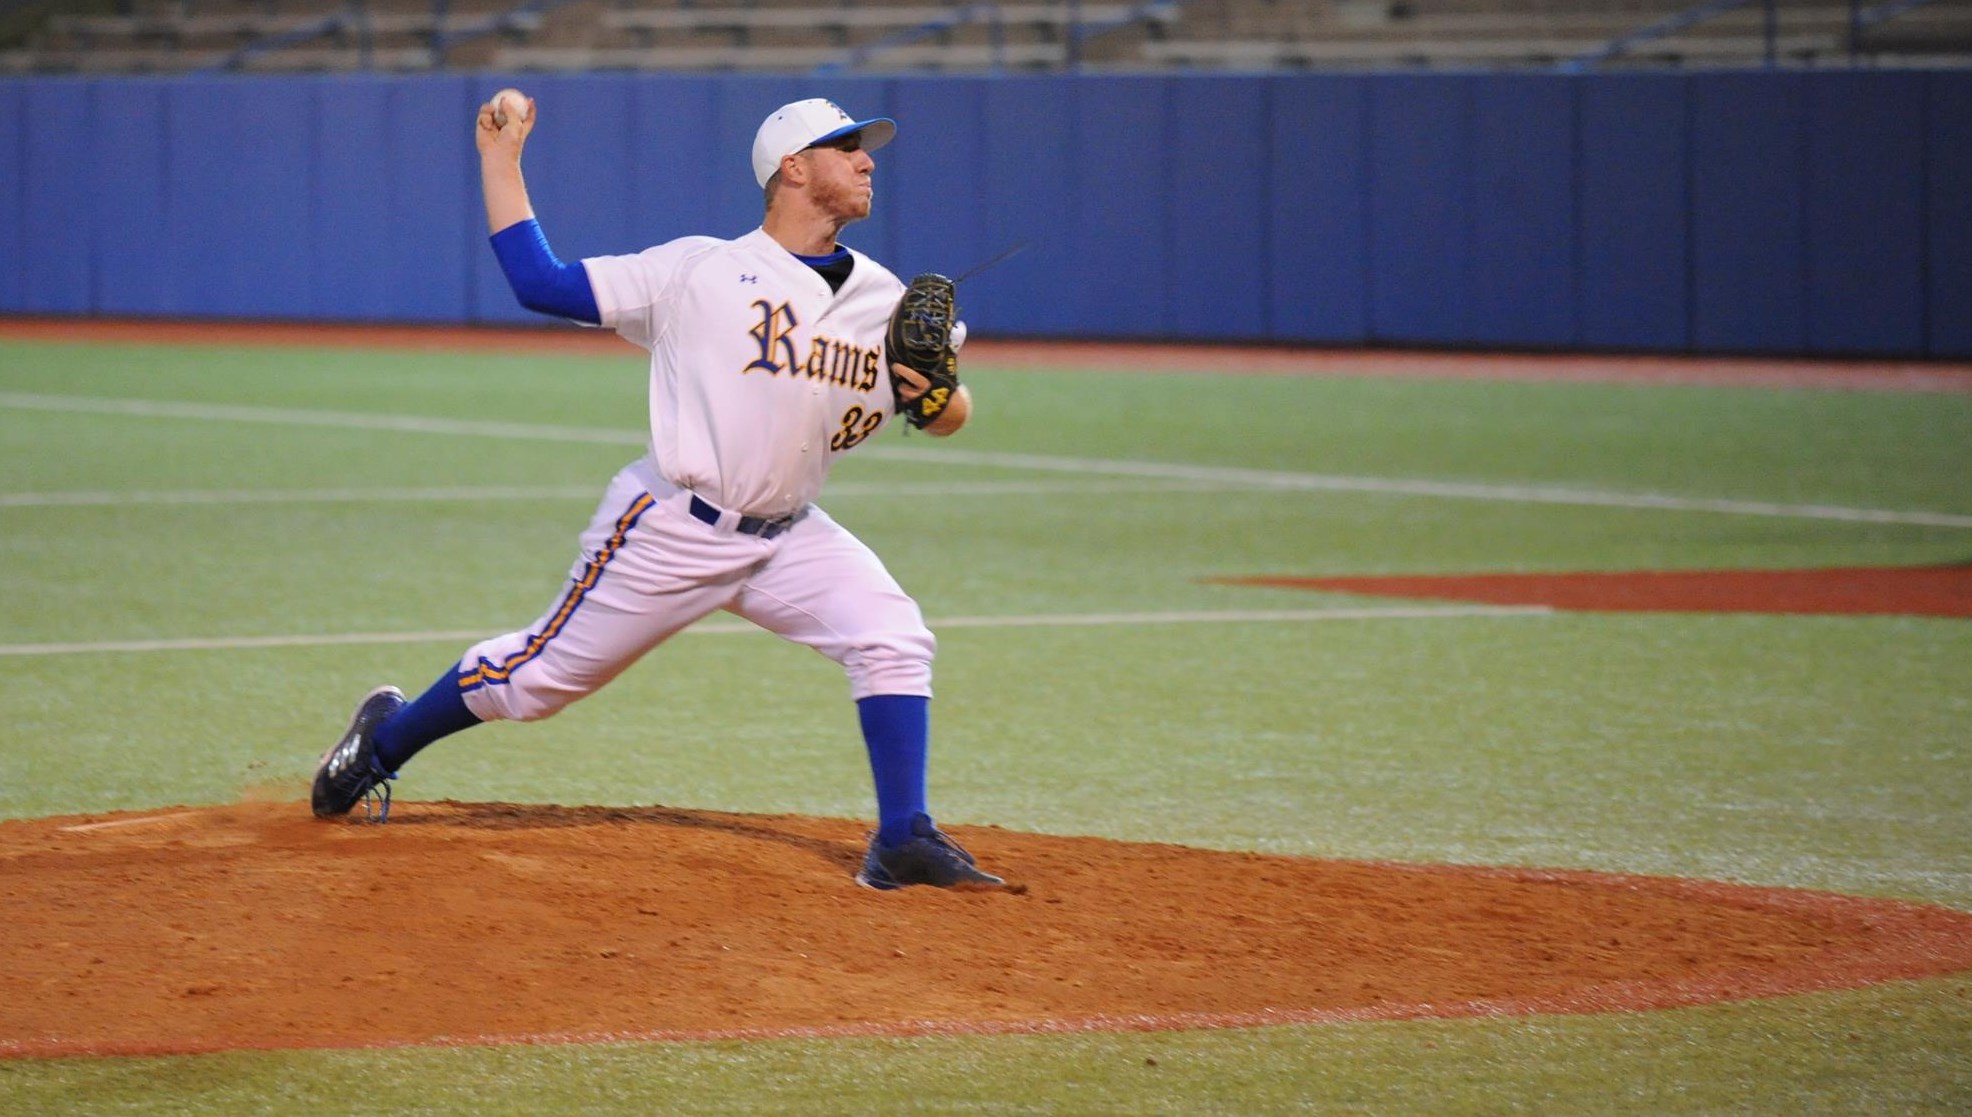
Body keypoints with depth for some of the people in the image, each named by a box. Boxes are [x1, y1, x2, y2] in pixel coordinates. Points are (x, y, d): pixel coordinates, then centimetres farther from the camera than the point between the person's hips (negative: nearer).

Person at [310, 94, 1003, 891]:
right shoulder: (701, 272, -7)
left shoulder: (884, 302, 5)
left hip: (787, 539, 4)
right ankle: (385, 739, 29)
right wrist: (499, 161, -4)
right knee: (543, 675, 4)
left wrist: (936, 392, -18)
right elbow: (539, 282, -5)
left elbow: (951, 417, 6)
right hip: (670, 529, -4)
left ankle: (902, 843, -12)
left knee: (893, 639, -17)